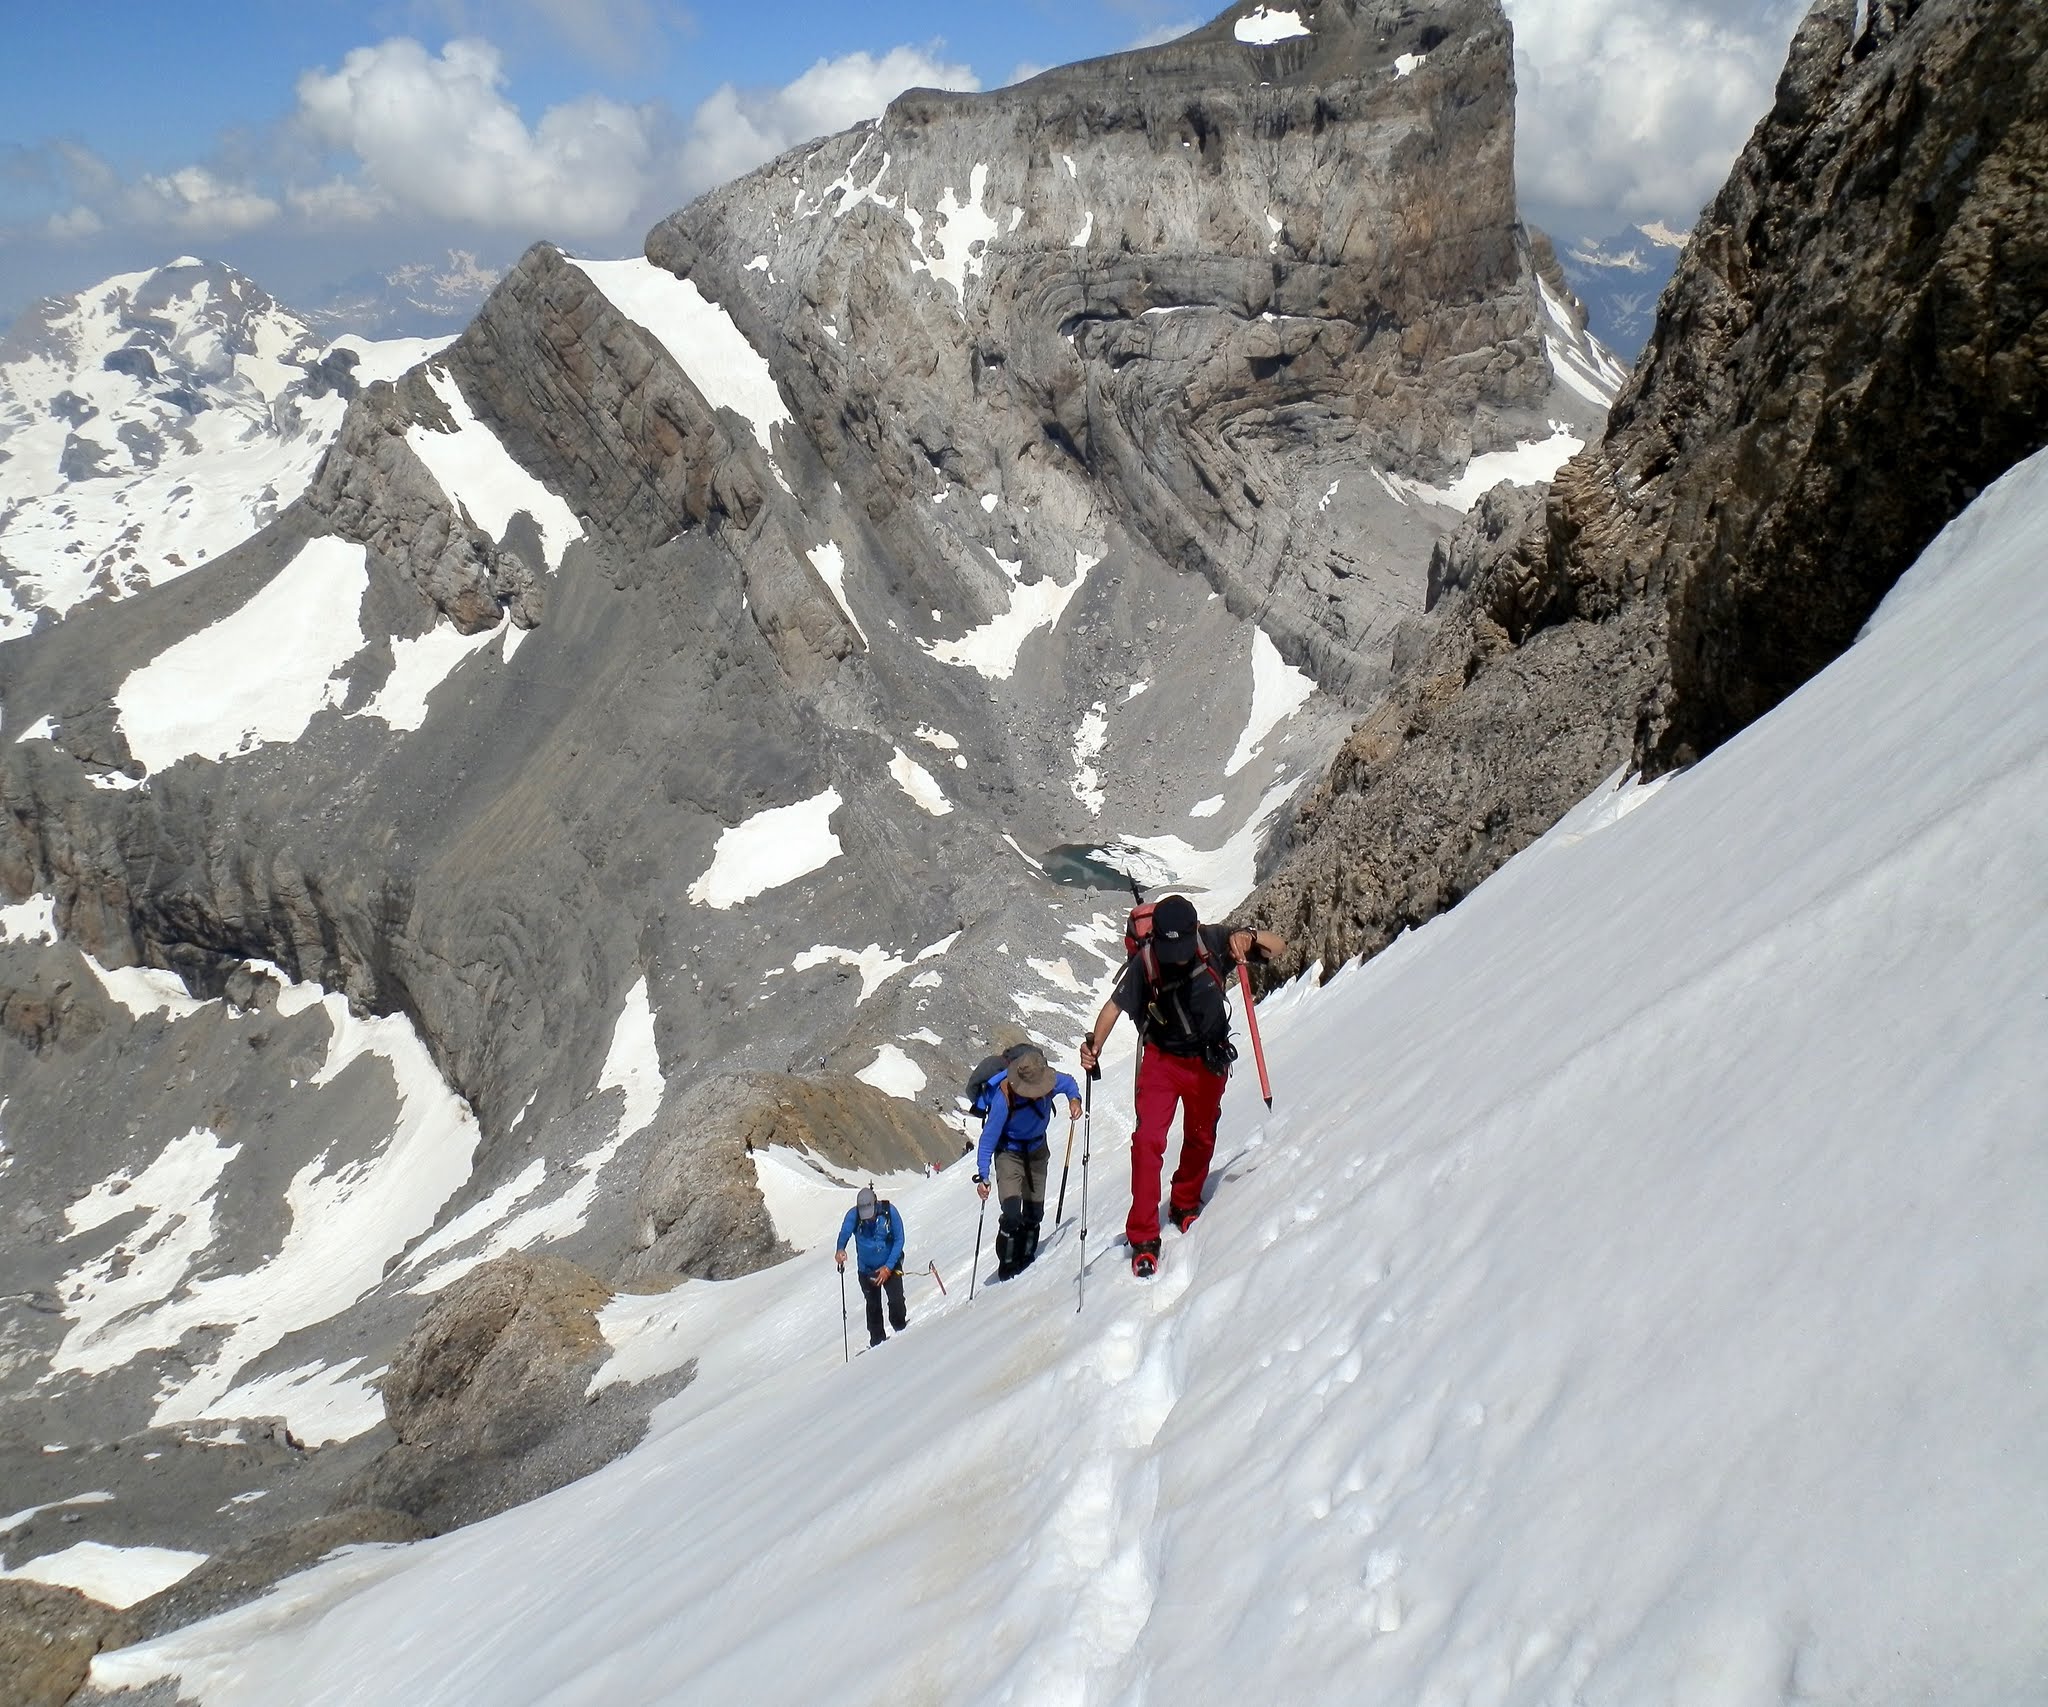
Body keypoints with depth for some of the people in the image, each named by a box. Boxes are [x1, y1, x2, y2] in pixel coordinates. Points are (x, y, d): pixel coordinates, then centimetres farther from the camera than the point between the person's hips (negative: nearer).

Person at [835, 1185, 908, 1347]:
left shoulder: (889, 1211, -18)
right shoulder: (853, 1215, -17)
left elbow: (899, 1240, -12)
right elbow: (845, 1232, -32)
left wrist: (888, 1267, -18)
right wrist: (841, 1250, -54)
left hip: (890, 1265, -1)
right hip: (867, 1269, 1)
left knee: (896, 1300, -14)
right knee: (873, 1306, 7)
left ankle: (900, 1327, 14)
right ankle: (877, 1340, 26)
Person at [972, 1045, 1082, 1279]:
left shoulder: (1050, 1082, -20)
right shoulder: (1004, 1096, -32)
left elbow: (1068, 1082, 5)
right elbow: (989, 1137, -24)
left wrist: (1074, 1099, -16)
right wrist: (983, 1175, -27)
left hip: (1037, 1151, 4)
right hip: (1009, 1153, -4)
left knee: (1034, 1214, 11)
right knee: (1012, 1215, -15)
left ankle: (1024, 1259, 31)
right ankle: (1007, 1265, 5)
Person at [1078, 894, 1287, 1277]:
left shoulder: (1213, 941, -21)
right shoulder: (1144, 962, -24)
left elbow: (1279, 947, -14)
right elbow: (1116, 1004, -14)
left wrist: (1250, 938, -36)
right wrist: (1095, 1044, -31)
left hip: (1209, 1061, 2)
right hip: (1162, 1061, -2)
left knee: (1200, 1139, 18)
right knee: (1148, 1140, -15)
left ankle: (1185, 1206, 45)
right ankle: (1144, 1238, -5)